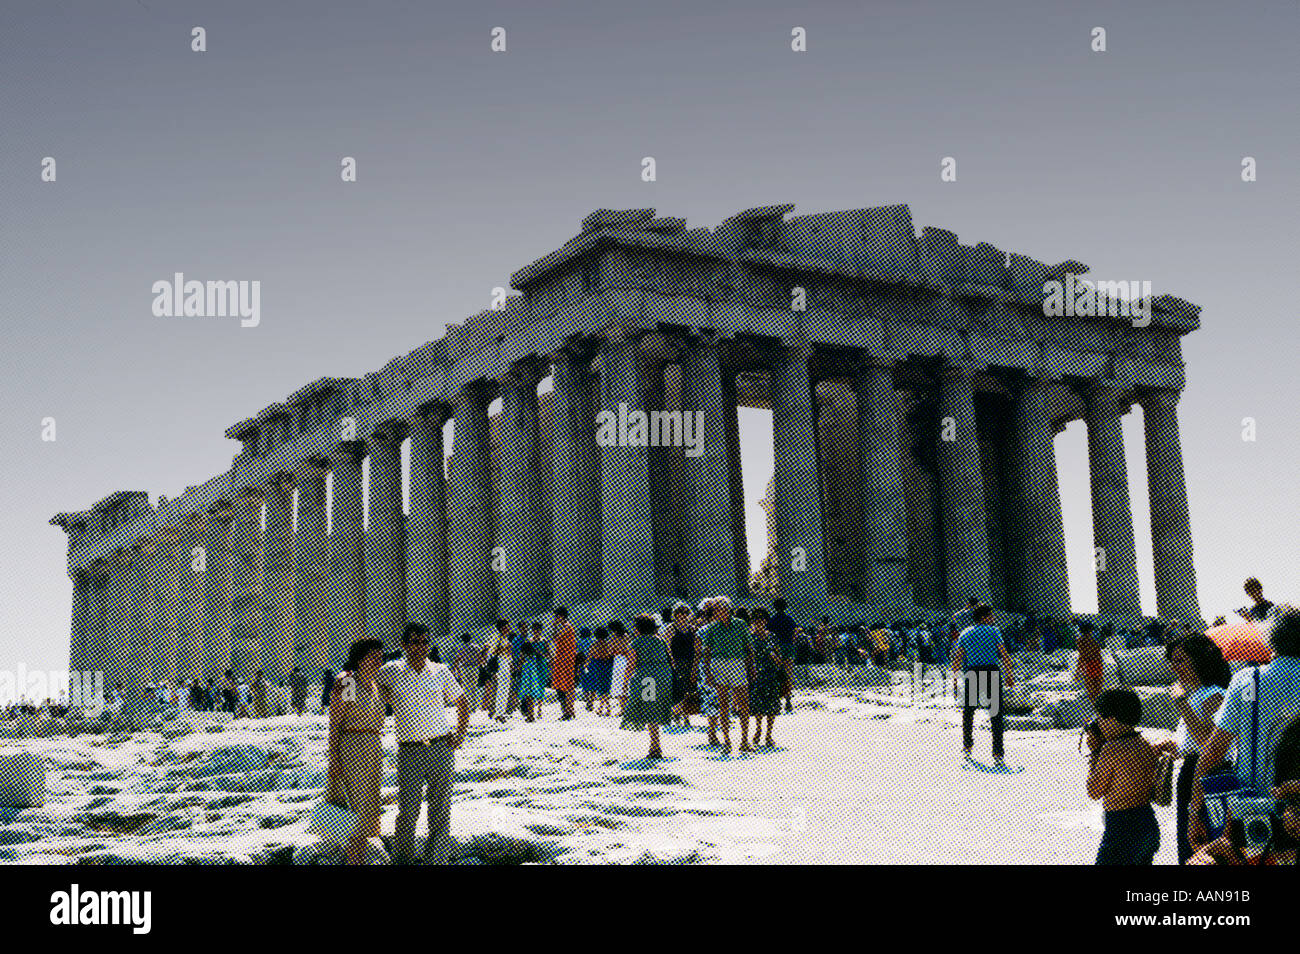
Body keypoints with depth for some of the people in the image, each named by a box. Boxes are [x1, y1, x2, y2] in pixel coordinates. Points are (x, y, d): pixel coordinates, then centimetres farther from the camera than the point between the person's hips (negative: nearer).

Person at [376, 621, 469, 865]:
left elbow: (462, 703, 19)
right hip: (410, 752, -2)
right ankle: (401, 858, 14)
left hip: (442, 748, 2)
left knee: (441, 810, 3)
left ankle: (438, 859, 12)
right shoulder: (391, 672, 0)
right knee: (408, 810, -4)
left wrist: (460, 735, 9)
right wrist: (388, 698, 8)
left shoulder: (440, 672, 6)